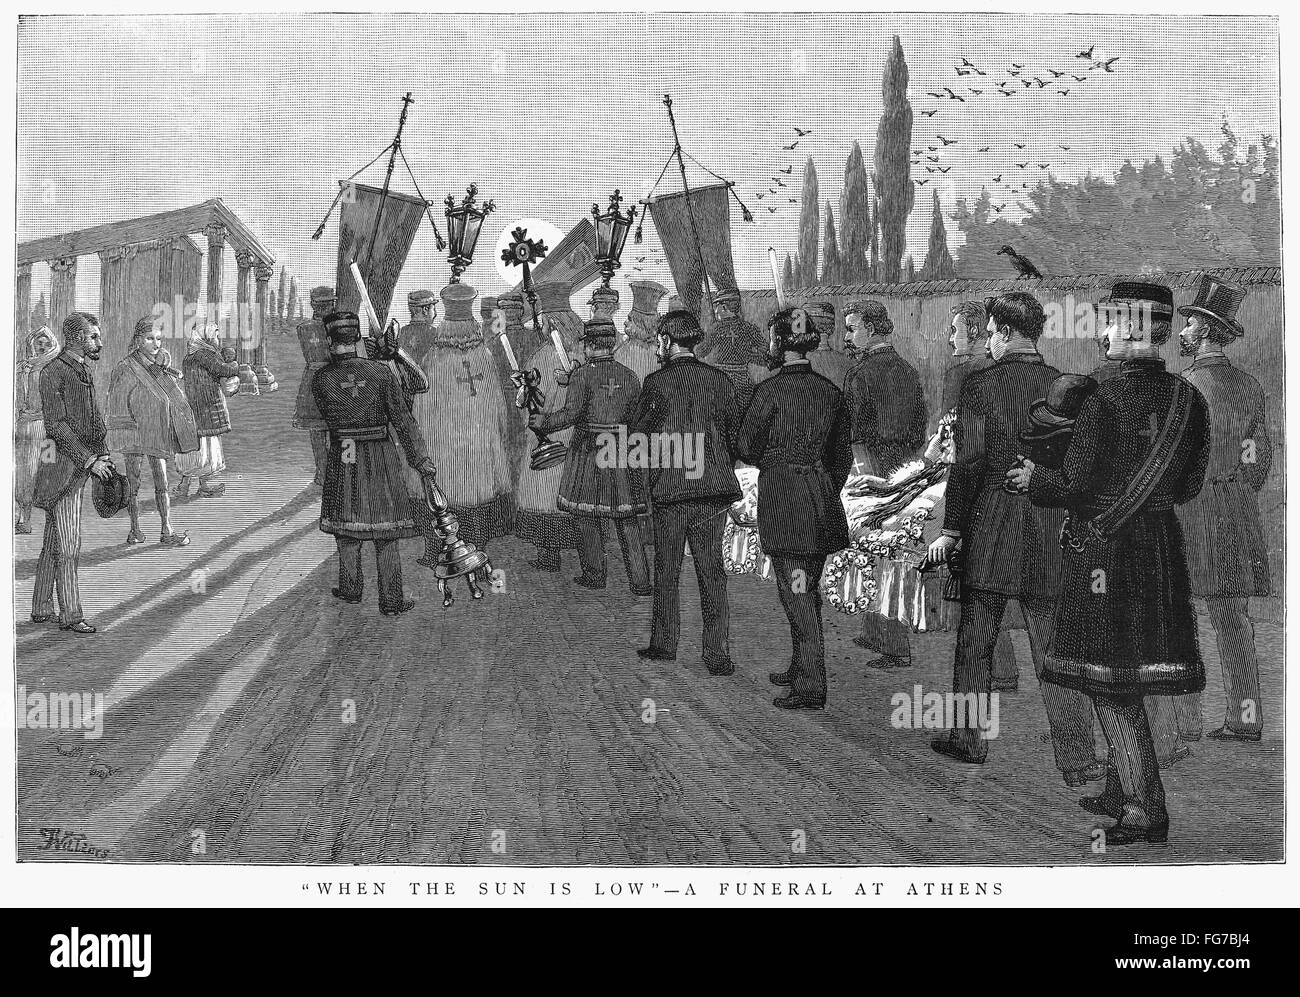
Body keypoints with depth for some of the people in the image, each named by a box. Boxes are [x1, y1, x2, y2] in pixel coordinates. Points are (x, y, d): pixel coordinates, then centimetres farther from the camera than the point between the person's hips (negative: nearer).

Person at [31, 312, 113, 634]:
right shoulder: (54, 372, -13)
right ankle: (70, 615, -1)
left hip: (81, 465, 9)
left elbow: (94, 419, 22)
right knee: (67, 545, -6)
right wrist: (89, 460, -19)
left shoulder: (83, 371, 15)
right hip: (62, 466, -9)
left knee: (53, 542, 14)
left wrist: (103, 455, 11)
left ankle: (42, 609, 21)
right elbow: (56, 427, -18)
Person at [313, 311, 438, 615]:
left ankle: (351, 588, 30)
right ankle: (391, 601, 10)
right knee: (386, 528, 6)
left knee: (346, 523, 18)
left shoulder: (321, 379, -8)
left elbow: (328, 416, 6)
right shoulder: (380, 371, -11)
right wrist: (420, 459, -2)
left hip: (343, 457, 1)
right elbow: (402, 419, -8)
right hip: (381, 457, -1)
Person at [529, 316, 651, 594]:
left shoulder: (583, 375, -8)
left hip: (589, 450, -4)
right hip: (622, 455, 4)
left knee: (587, 514, 10)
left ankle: (594, 574, 15)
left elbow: (572, 412, -16)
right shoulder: (629, 376, 5)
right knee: (626, 519, 6)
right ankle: (640, 580, 2)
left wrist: (545, 422, -1)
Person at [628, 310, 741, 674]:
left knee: (667, 571, 11)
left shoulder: (656, 383, -6)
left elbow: (636, 436, -2)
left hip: (669, 490, -2)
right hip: (715, 488, 3)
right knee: (712, 572, 6)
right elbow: (734, 432, 7)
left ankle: (664, 644, 20)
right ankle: (718, 654, 3)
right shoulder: (718, 380, 3)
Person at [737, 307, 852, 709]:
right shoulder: (829, 390, 6)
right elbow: (842, 455, 13)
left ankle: (811, 688, -5)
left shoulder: (771, 390, -12)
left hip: (782, 495, -6)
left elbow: (746, 447, -7)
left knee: (796, 593, -4)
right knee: (809, 589, 17)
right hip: (822, 501, 6)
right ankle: (802, 668, 29)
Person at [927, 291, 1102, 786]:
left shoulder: (981, 384, -7)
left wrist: (950, 530, -4)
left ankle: (969, 738, 21)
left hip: (989, 529, -3)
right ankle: (1076, 758, 6)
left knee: (974, 641, 11)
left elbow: (969, 462, -10)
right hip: (1050, 533, 3)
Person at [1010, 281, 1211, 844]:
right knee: (1131, 679, 18)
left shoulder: (1104, 403, -17)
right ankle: (1120, 793, 29)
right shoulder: (1188, 400, 3)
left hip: (1102, 547, -7)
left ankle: (1146, 813, 3)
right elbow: (1189, 486, 10)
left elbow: (1074, 487, -15)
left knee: (1111, 686, 1)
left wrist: (1031, 479, 4)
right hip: (1161, 545, 7)